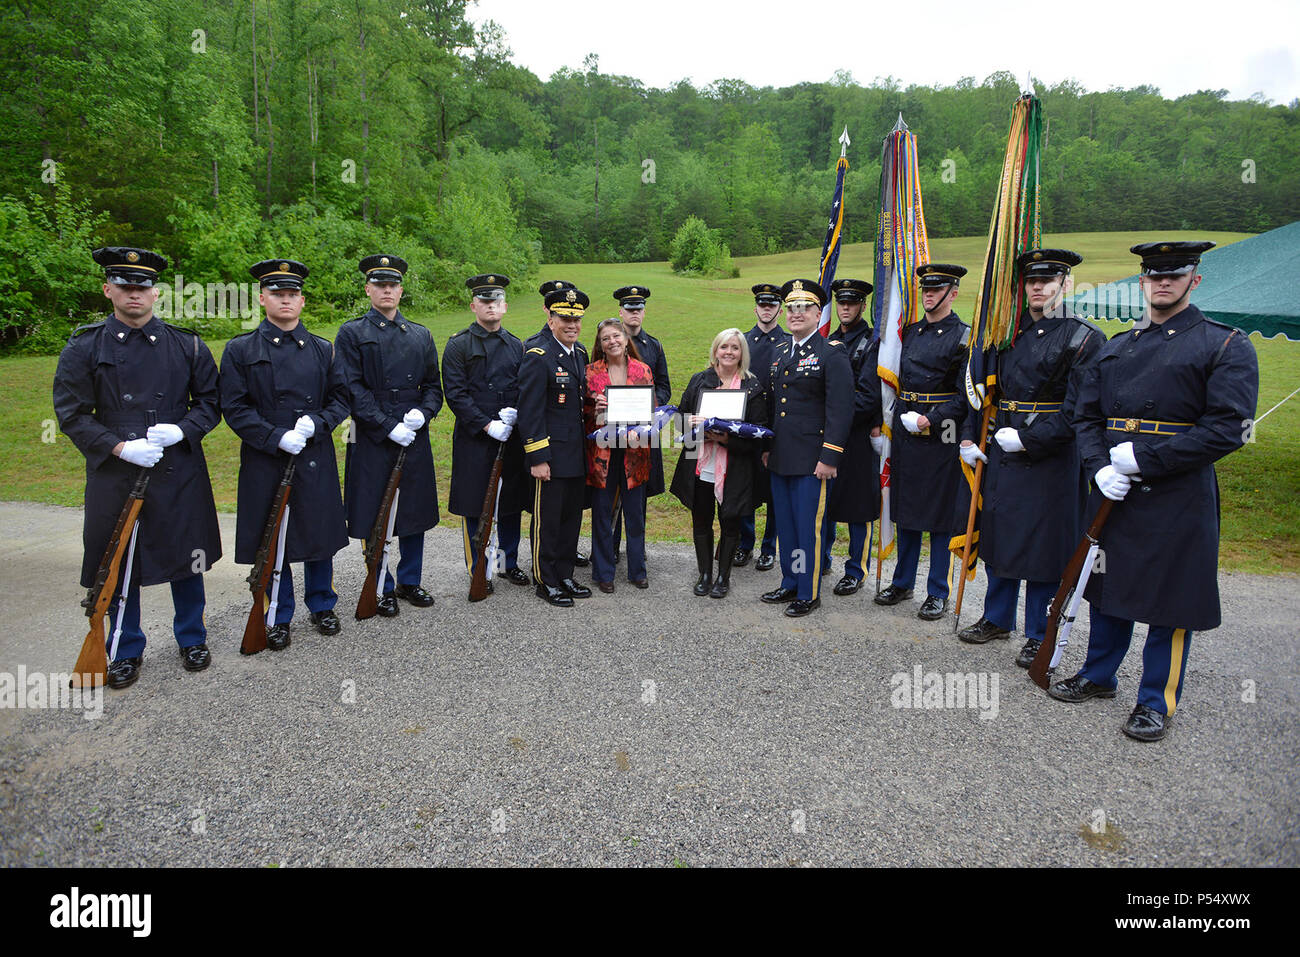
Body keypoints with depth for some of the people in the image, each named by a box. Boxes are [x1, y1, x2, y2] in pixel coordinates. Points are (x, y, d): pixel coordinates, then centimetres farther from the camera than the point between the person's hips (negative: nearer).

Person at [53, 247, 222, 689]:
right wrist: (121, 448, -15)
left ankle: (191, 639, 29)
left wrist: (182, 430, -12)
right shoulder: (83, 348, 1)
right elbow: (72, 415, -1)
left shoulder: (186, 345, 4)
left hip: (180, 473, 1)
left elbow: (210, 402, 7)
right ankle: (126, 650, 26)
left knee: (186, 556, 10)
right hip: (114, 475, 0)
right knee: (119, 565, 8)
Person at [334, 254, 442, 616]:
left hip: (415, 437, 4)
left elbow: (434, 385, 12)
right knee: (375, 517, 3)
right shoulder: (352, 333, 0)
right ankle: (384, 590, 18)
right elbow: (353, 390, -8)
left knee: (415, 511, 10)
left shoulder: (420, 335, 12)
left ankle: (410, 582, 26)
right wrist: (389, 427, -16)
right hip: (372, 440, -4)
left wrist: (423, 413, -8)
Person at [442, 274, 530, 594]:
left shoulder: (516, 346, 12)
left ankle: (509, 563, 27)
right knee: (474, 507, 3)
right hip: (474, 439, -4)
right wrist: (487, 425, -16)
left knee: (511, 504, 11)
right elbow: (455, 394, -8)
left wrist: (514, 413, -9)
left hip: (511, 437, 4)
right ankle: (479, 570, 17)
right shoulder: (458, 345, -2)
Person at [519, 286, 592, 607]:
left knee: (571, 517, 15)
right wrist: (537, 458, -19)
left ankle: (564, 576, 28)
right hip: (550, 455, -8)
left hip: (577, 456, 8)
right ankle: (546, 583, 16)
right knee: (546, 520, 3)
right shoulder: (538, 354, -14)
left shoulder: (579, 354, 12)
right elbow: (530, 411, -17)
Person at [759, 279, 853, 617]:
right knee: (784, 525, 15)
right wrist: (766, 447, 18)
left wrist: (830, 458, -17)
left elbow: (840, 410, -13)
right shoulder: (779, 352, 15)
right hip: (780, 458, 7)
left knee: (808, 526, -1)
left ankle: (808, 593, 13)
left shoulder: (833, 355, -8)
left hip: (811, 460, -7)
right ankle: (790, 583, 29)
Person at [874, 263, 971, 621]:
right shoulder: (910, 332, 12)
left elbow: (966, 395, -11)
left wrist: (931, 419, -19)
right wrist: (897, 419, 9)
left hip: (941, 435, -6)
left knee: (940, 516, 2)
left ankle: (938, 593, 14)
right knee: (905, 510, 13)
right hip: (906, 431, 6)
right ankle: (902, 582, 26)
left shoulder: (964, 336, -6)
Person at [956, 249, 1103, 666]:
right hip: (1003, 453, 6)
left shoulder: (1086, 338, -7)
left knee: (1043, 545, 2)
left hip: (1051, 457, -6)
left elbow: (1078, 409, -14)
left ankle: (1040, 636, 17)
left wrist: (1027, 439, -18)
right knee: (999, 535, 14)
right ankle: (997, 618, 31)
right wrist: (969, 437, 5)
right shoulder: (1011, 332, 10)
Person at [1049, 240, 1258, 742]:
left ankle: (1156, 701, 19)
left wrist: (1144, 458, -18)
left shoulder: (1227, 345, -3)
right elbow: (1086, 415, 11)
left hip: (1179, 498, -5)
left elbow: (1228, 429, -12)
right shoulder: (1116, 347, 12)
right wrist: (1101, 468, -7)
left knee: (1170, 602, 4)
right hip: (1114, 493, 5)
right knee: (1109, 587, 15)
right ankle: (1098, 676, 32)